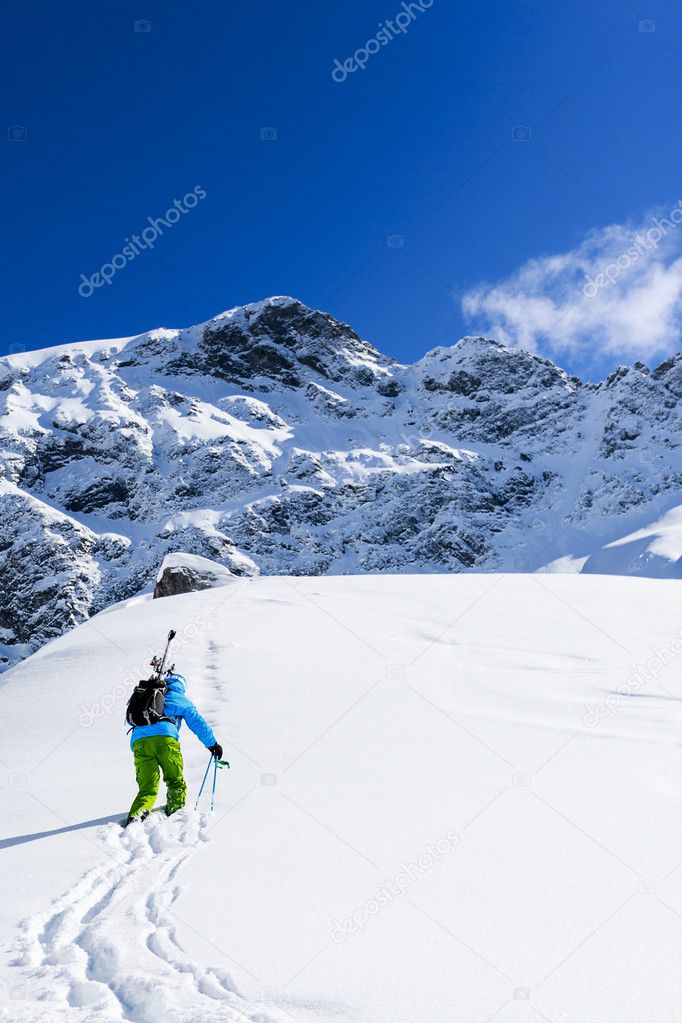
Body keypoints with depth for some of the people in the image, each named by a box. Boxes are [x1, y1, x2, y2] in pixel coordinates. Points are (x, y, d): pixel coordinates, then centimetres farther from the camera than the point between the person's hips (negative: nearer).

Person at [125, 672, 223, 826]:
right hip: (165, 738, -3)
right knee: (176, 782, 12)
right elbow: (198, 723, 22)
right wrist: (213, 744, 30)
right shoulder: (180, 699, 23)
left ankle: (136, 815, -23)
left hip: (138, 740, 3)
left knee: (147, 788, 1)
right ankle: (175, 810, -5)